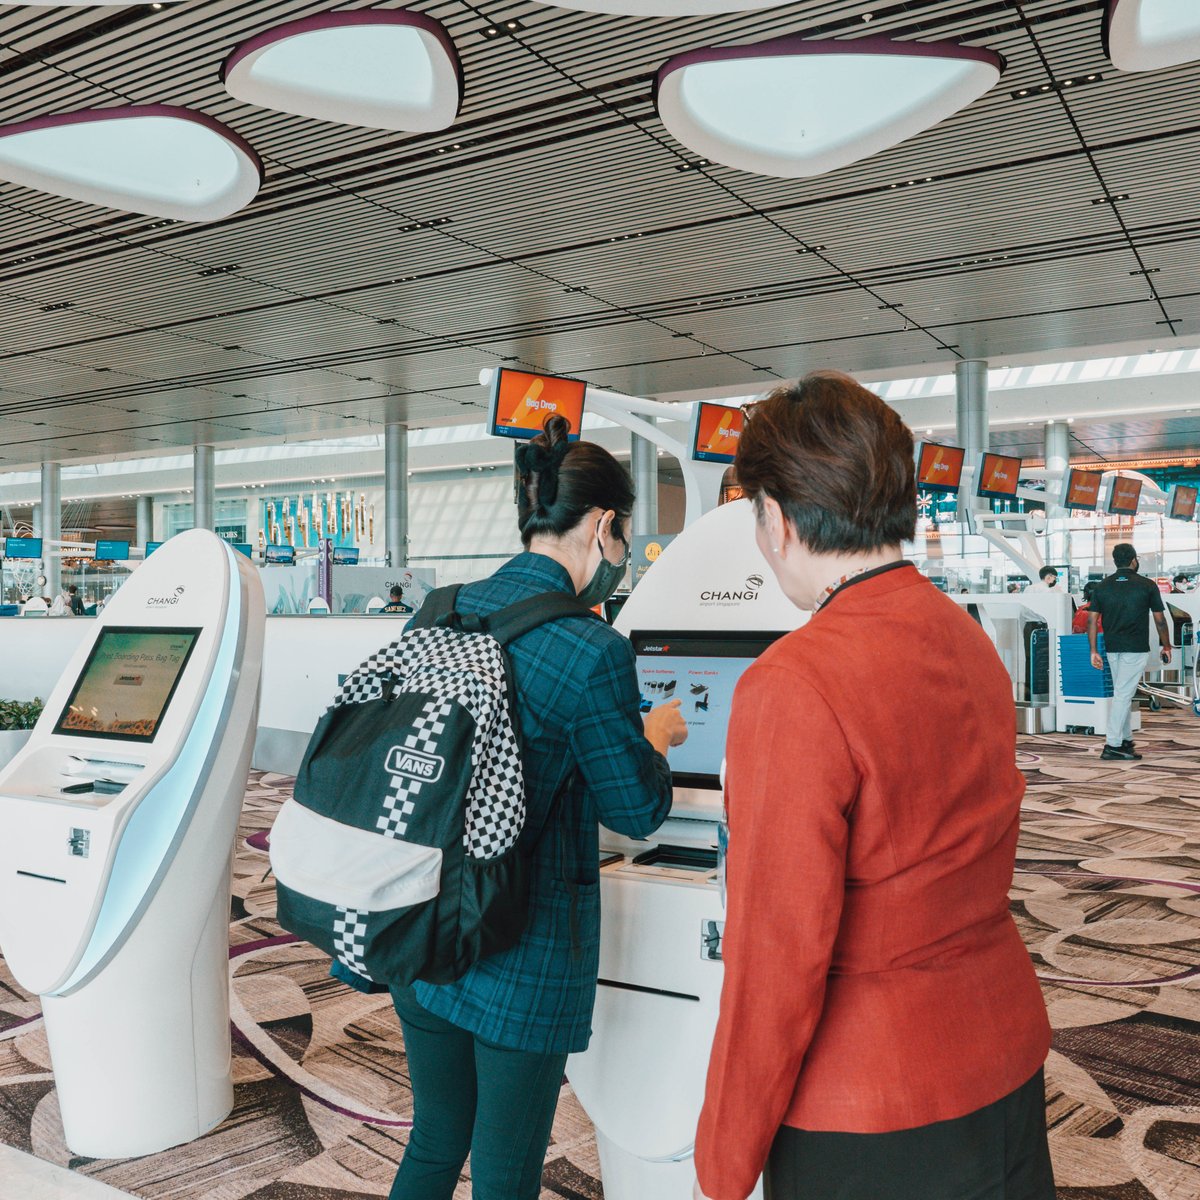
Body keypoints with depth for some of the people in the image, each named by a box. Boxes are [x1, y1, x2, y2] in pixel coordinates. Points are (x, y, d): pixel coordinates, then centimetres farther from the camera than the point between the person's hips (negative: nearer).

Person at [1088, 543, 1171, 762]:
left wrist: (1094, 651, 4)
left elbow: (1092, 620, 1)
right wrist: (1166, 646, 13)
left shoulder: (1102, 586, 6)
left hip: (1112, 649, 4)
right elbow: (1160, 619, 1)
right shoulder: (1147, 585, -3)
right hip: (1136, 649, -4)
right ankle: (1112, 745, -11)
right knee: (1123, 694, -7)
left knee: (1122, 693, 16)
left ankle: (1126, 740, 21)